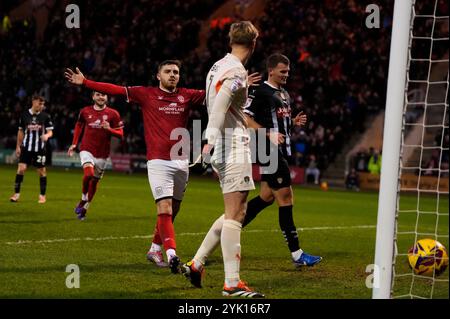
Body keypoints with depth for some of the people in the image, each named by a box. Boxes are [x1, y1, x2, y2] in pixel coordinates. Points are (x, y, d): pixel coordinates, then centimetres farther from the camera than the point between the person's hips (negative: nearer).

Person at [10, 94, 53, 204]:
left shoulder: (45, 116, -1)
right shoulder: (25, 115, 3)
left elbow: (50, 132, 1)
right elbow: (21, 131, 13)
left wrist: (47, 135, -23)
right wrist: (18, 146, 13)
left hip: (40, 148, -1)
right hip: (26, 147, 1)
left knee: (42, 171, 3)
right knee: (21, 168, -9)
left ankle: (42, 195, 16)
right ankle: (16, 193, 1)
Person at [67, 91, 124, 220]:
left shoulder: (113, 114, -4)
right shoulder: (85, 111, 1)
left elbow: (120, 134, -2)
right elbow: (79, 125, 19)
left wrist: (109, 129, -21)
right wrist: (74, 144, 13)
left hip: (102, 154, 1)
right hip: (87, 150, -1)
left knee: (94, 181, 8)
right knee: (88, 174, -25)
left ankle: (85, 208, 26)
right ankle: (83, 199, -1)